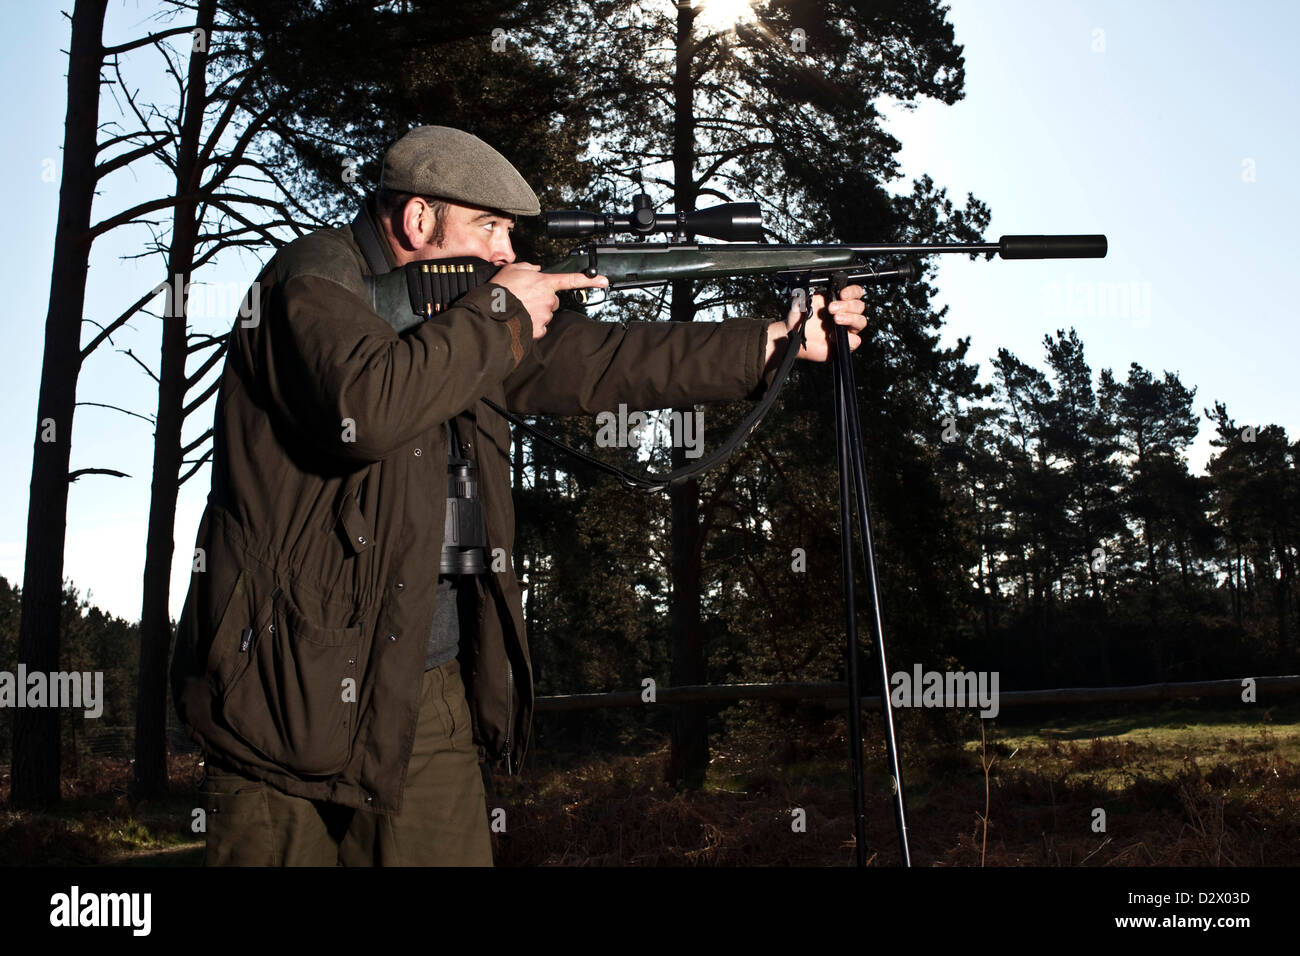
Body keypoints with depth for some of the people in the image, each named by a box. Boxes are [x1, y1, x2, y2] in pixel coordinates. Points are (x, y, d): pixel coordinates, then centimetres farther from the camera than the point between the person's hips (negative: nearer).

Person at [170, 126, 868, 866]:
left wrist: (780, 341, 10)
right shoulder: (314, 279, -8)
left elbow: (596, 360, 12)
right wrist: (500, 316, -15)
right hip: (288, 688, -6)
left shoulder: (461, 319, 14)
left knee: (450, 848, 5)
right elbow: (366, 408, -28)